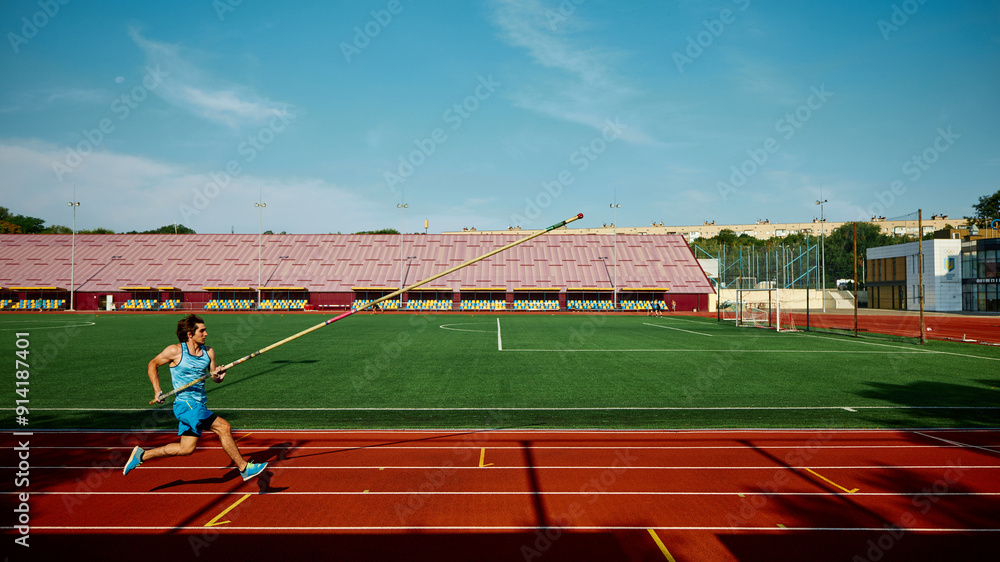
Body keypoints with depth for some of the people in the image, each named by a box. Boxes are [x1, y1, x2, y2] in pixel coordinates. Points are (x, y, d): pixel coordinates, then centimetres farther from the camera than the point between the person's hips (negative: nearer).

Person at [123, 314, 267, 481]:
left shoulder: (208, 352, 5)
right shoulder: (175, 351, -9)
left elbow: (215, 377, 13)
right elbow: (152, 365, 6)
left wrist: (218, 375, -12)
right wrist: (157, 390, -3)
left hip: (199, 405, 7)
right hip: (185, 404, -7)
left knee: (186, 449, 13)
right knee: (223, 426, -19)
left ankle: (141, 455, 29)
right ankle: (244, 468, -13)